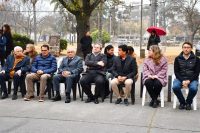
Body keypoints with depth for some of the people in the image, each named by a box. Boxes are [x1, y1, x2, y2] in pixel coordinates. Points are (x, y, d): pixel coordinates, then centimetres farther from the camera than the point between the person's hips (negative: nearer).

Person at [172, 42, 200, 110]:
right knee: (175, 87, -30)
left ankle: (188, 103, -1)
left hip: (192, 79, -1)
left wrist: (189, 81, -16)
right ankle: (182, 102, -3)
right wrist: (182, 81, -16)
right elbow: (176, 72, 0)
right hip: (180, 78, 1)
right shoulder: (177, 59, 3)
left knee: (193, 88, -33)